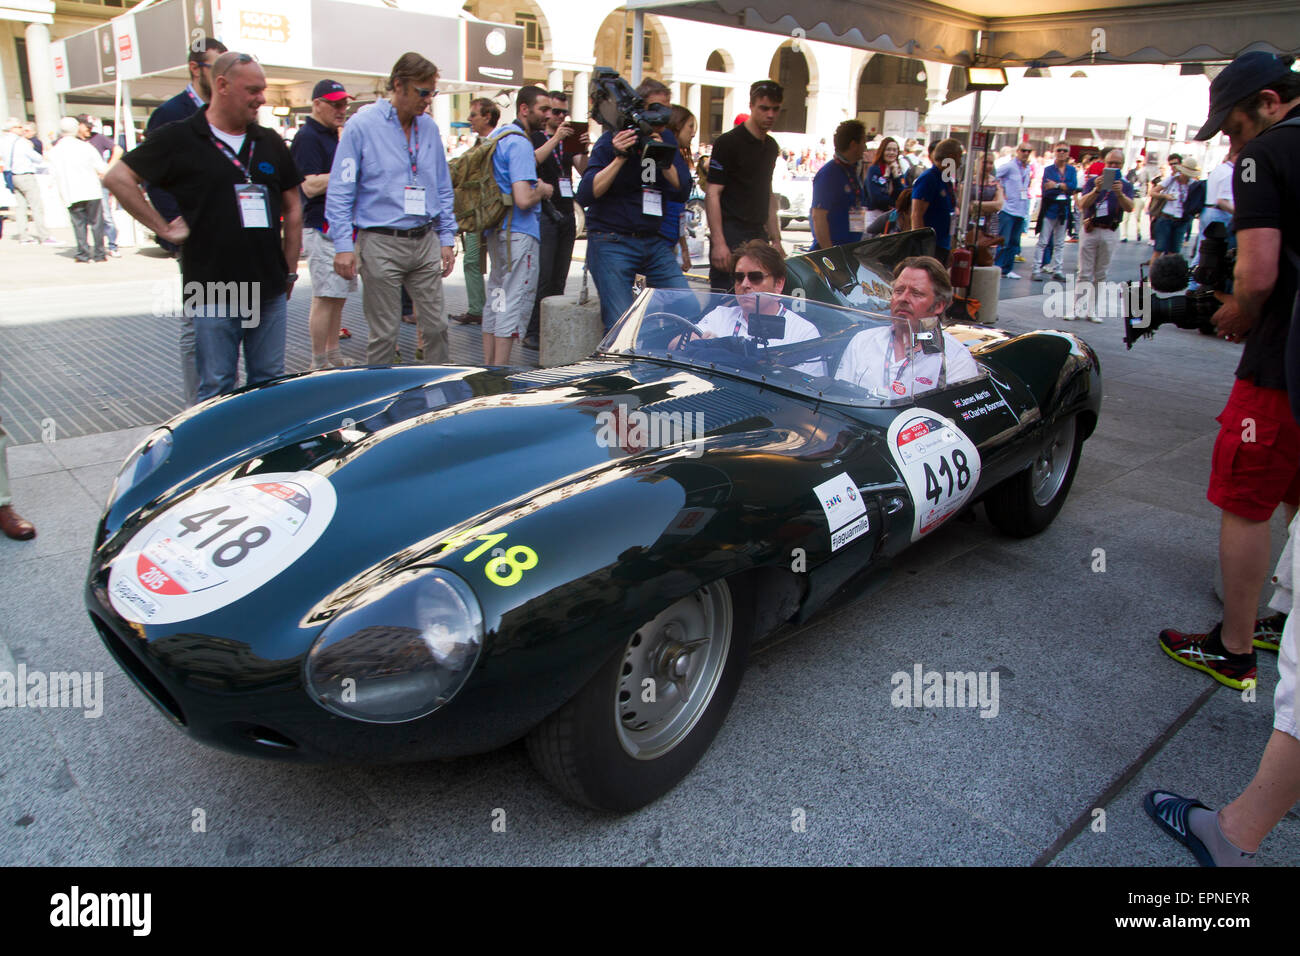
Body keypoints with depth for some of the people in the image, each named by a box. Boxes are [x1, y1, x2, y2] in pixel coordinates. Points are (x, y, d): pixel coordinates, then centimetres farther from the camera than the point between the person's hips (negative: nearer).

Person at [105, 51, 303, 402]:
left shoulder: (270, 142, 11)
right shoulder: (178, 139, -2)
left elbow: (292, 207, 16)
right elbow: (118, 178, -2)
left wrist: (290, 269, 13)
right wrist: (163, 227, -5)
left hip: (269, 290, 4)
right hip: (212, 291, -4)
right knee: (217, 389, 3)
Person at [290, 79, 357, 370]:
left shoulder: (333, 136, 20)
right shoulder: (307, 137, -10)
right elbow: (310, 186, -19)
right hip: (322, 229, -10)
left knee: (338, 297, 13)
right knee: (325, 298, -8)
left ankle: (333, 357, 21)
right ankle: (319, 364, -2)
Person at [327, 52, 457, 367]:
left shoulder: (429, 127, 10)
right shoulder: (362, 125, -5)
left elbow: (443, 189, 17)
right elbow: (340, 191, -6)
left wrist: (447, 239, 12)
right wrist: (343, 245, -13)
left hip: (425, 241, 4)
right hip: (381, 243, -4)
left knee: (435, 325, 6)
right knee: (384, 332, 2)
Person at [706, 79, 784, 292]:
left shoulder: (771, 146, 15)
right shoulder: (728, 142, -8)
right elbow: (712, 194, -13)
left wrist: (776, 240, 18)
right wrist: (718, 242, -21)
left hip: (758, 237, 8)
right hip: (730, 237, -7)